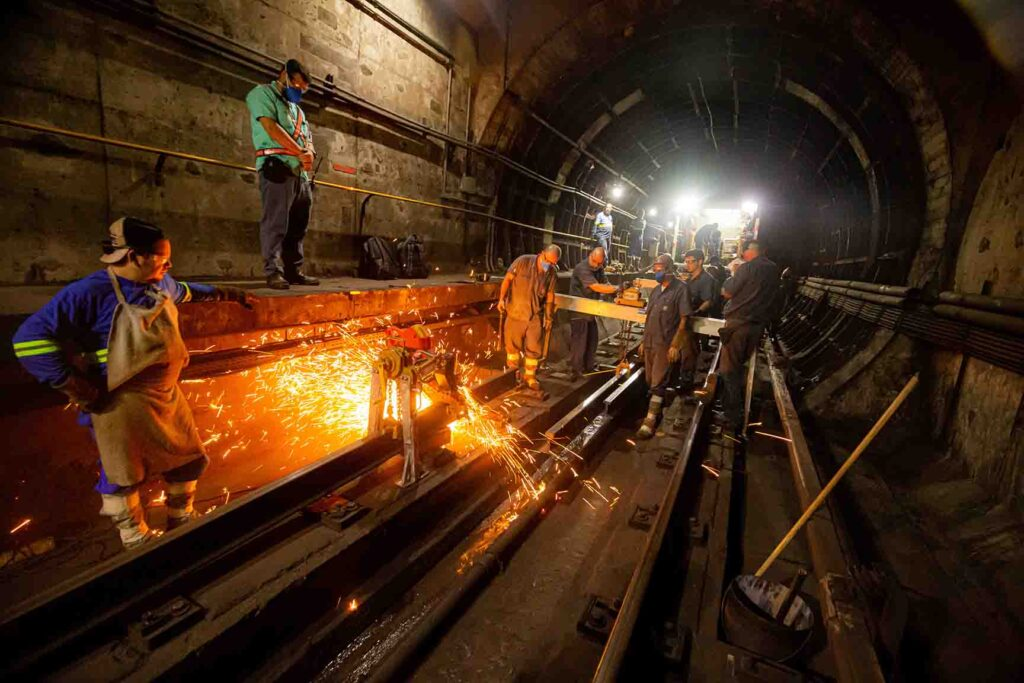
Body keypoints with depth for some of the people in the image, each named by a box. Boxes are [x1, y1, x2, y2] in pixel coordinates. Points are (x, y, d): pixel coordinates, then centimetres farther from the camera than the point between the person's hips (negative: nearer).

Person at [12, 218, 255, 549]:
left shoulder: (160, 284, 3)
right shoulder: (90, 292, -20)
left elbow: (185, 291, 27)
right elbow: (30, 338, -20)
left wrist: (225, 293, 36)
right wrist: (74, 385, -22)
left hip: (167, 397, 7)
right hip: (121, 406, -7)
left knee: (189, 463, 17)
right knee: (123, 478, 12)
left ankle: (181, 526, 40)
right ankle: (137, 544, 33)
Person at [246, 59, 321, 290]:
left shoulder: (297, 108, 31)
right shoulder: (263, 93, 8)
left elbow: (308, 139, 20)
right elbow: (271, 127, -7)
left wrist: (309, 154, -4)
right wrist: (301, 153, -8)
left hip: (300, 172, 8)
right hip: (276, 166, -8)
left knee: (297, 226, 4)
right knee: (275, 223, -12)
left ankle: (293, 271, 8)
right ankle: (273, 272, -13)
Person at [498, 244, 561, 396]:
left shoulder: (551, 273, 0)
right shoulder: (523, 261, -12)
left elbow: (550, 296, 7)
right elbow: (508, 279, -9)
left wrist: (549, 318, 7)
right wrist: (502, 298, -20)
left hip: (535, 316, 3)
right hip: (515, 313, -2)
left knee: (534, 349, 5)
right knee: (513, 346, 8)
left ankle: (530, 379, 21)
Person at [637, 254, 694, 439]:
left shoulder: (681, 288, -8)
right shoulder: (656, 290, 13)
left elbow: (684, 319, -11)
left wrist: (675, 344, -16)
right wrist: (644, 340, 15)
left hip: (666, 344, -7)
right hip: (650, 342, 7)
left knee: (658, 383, -4)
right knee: (651, 381, 13)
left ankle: (650, 421, 0)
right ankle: (656, 412, 29)